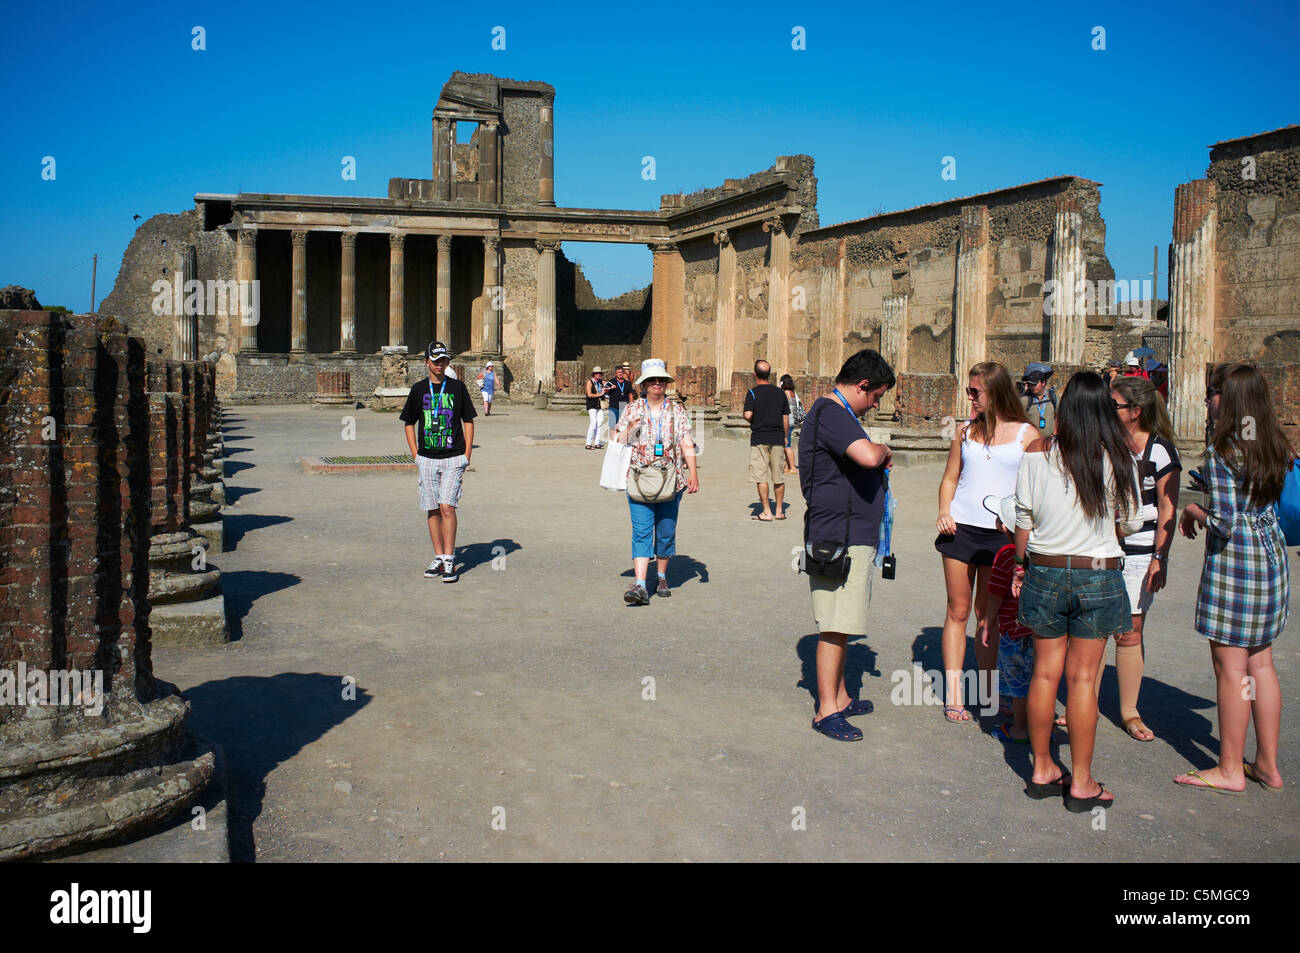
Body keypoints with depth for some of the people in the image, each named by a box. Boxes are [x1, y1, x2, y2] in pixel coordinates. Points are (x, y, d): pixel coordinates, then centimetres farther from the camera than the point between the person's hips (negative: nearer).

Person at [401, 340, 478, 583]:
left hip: (453, 458, -2)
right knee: (433, 510, 6)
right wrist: (415, 455, 5)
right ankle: (438, 558, 15)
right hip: (427, 459, 3)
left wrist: (467, 455, 0)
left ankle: (449, 560, -8)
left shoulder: (457, 387, 3)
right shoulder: (419, 389, 7)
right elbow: (409, 423, 15)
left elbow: (468, 421, 8)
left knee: (447, 507, -12)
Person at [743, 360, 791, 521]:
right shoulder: (780, 393, 7)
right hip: (778, 438, 4)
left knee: (761, 477, -1)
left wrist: (753, 420, 7)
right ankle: (779, 511, 19)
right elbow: (786, 419, 9)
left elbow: (748, 415, -16)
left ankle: (766, 512, -3)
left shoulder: (753, 393, -6)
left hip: (759, 438, -4)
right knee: (779, 477, 11)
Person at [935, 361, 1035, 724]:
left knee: (988, 615, 7)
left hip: (1000, 533, -2)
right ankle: (953, 693, 7)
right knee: (958, 611, 3)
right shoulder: (966, 431, 9)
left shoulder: (1025, 433, 1)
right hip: (960, 528, 2)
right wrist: (944, 511, -3)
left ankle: (987, 693, 18)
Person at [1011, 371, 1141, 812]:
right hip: (1099, 576, -1)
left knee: (1045, 672, 11)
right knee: (1082, 677, 4)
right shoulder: (1117, 457, -7)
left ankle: (1042, 771, 22)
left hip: (1045, 572, 1)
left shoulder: (1038, 453, -5)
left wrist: (1020, 565, 13)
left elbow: (1024, 519, 0)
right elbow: (1132, 522, 2)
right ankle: (1081, 783, 12)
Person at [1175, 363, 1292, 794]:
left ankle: (1230, 769, 10)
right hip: (1271, 554, 8)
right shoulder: (1278, 447, 5)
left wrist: (1193, 511, -1)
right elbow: (1274, 500, 14)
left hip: (1232, 561, -8)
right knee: (1260, 663, 15)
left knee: (1231, 666, 1)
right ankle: (1268, 764, 22)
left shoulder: (1221, 455, -18)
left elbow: (1222, 523, -21)